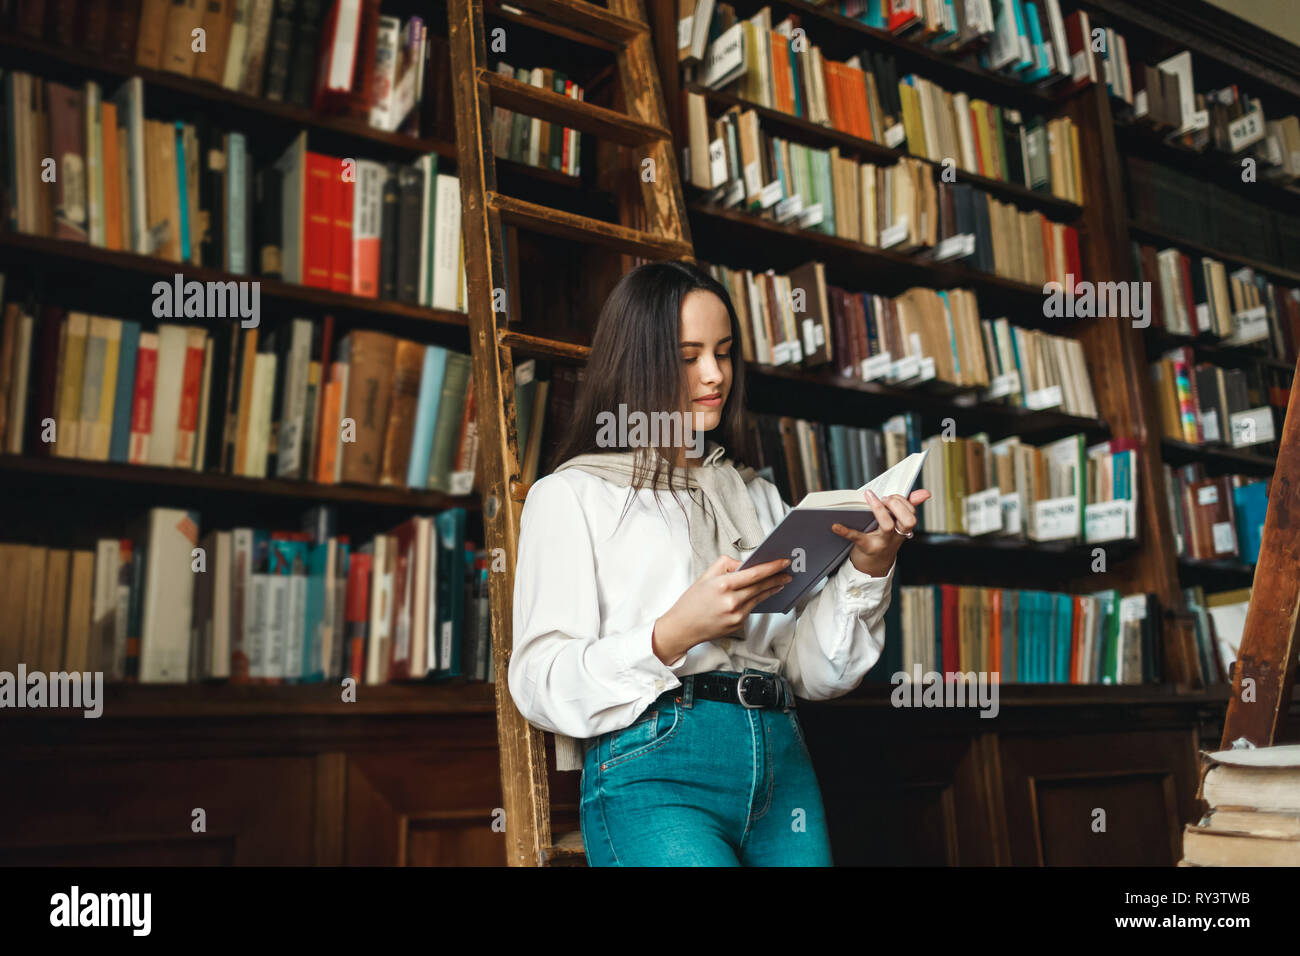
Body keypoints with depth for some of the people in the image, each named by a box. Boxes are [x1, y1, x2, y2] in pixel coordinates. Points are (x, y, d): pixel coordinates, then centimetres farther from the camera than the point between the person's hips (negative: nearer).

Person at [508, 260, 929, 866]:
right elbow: (540, 684, -3)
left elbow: (814, 673, 14)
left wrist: (868, 567, 0)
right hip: (649, 767, -4)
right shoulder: (571, 496, 7)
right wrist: (676, 634, -15)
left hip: (781, 761, 5)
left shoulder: (758, 497, 21)